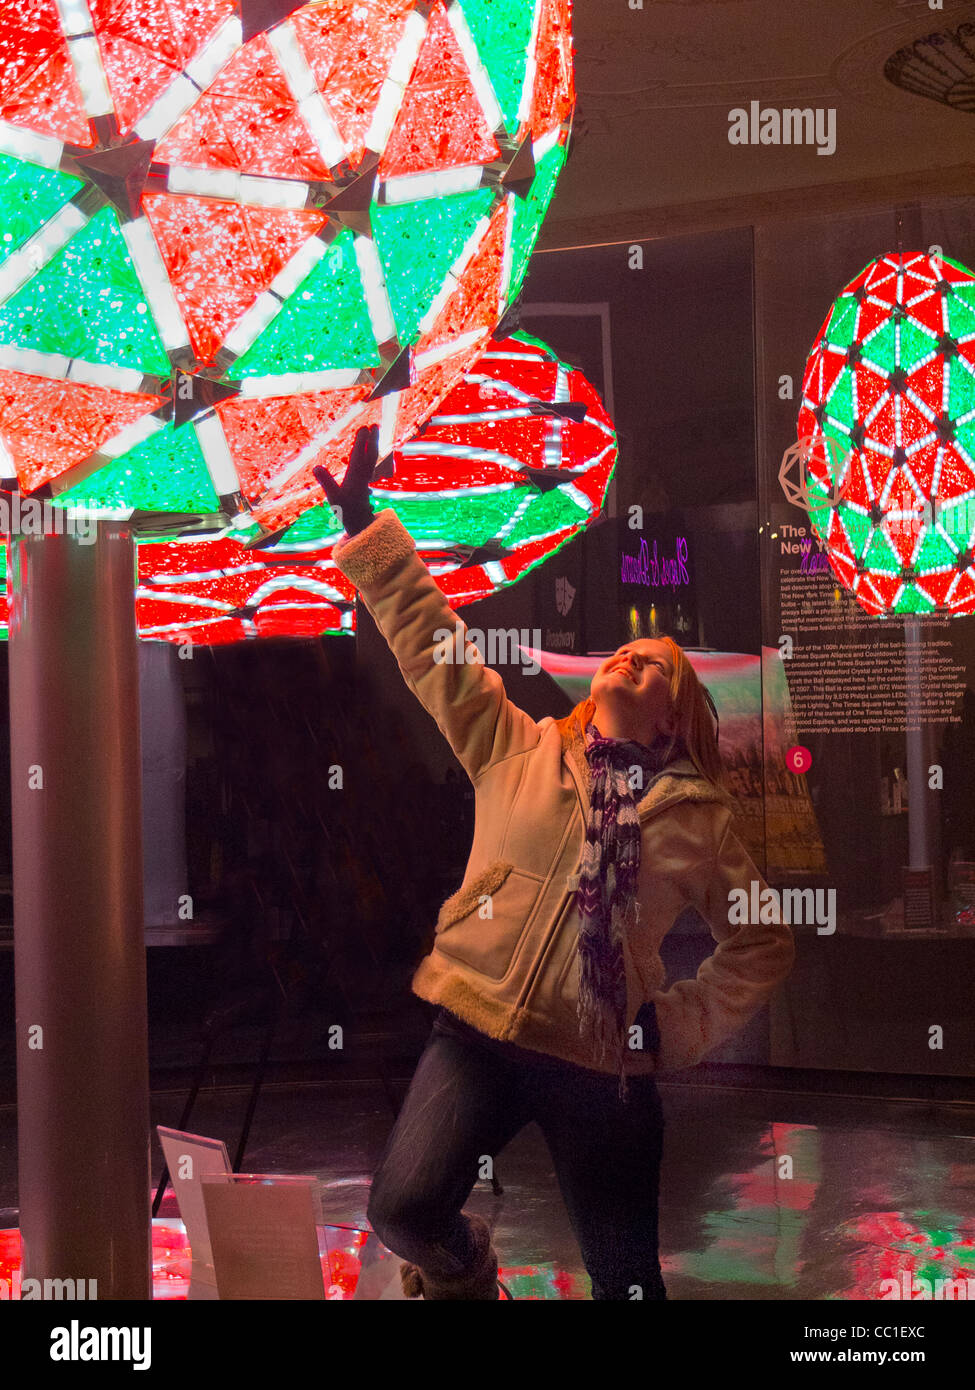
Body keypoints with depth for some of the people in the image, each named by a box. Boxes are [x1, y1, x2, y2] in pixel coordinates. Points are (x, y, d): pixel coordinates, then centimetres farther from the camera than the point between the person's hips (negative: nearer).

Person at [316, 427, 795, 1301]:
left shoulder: (699, 813, 5)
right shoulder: (516, 751, 7)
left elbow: (764, 943, 11)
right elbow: (430, 644, 2)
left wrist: (684, 1027, 2)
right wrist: (364, 527, -2)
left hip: (606, 1063, 0)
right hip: (480, 1030, 0)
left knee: (628, 1280, 4)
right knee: (406, 1209, -20)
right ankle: (463, 1267, 16)